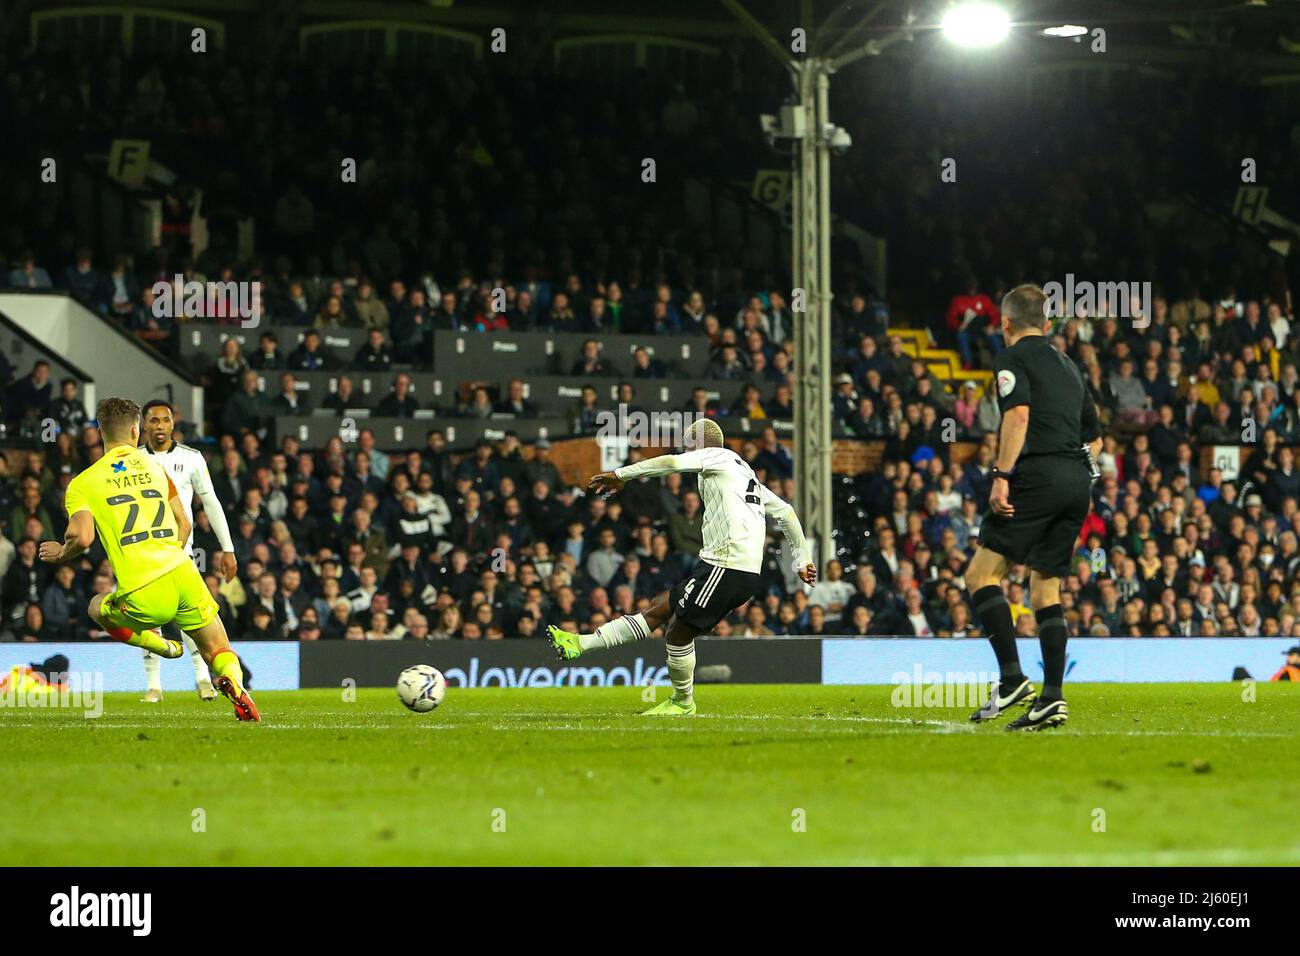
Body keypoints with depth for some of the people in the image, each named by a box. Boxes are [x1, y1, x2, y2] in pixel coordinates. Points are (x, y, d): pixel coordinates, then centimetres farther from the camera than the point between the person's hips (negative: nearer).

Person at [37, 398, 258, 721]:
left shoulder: (81, 484, 4)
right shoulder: (154, 466, 16)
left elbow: (82, 538, -11)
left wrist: (61, 554, 11)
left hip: (142, 598, -2)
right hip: (184, 576, 2)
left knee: (98, 607, 33)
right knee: (219, 652, 16)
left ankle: (160, 644, 10)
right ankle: (233, 682, -20)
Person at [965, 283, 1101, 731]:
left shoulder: (1013, 357, 2)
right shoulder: (1068, 366, 24)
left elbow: (1018, 413, -15)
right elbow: (1094, 434, 25)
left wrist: (1002, 476, -19)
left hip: (1037, 476, -8)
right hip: (1079, 480, 8)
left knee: (982, 573, -6)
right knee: (1045, 588, 10)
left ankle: (1012, 679, -18)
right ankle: (1052, 697, 2)